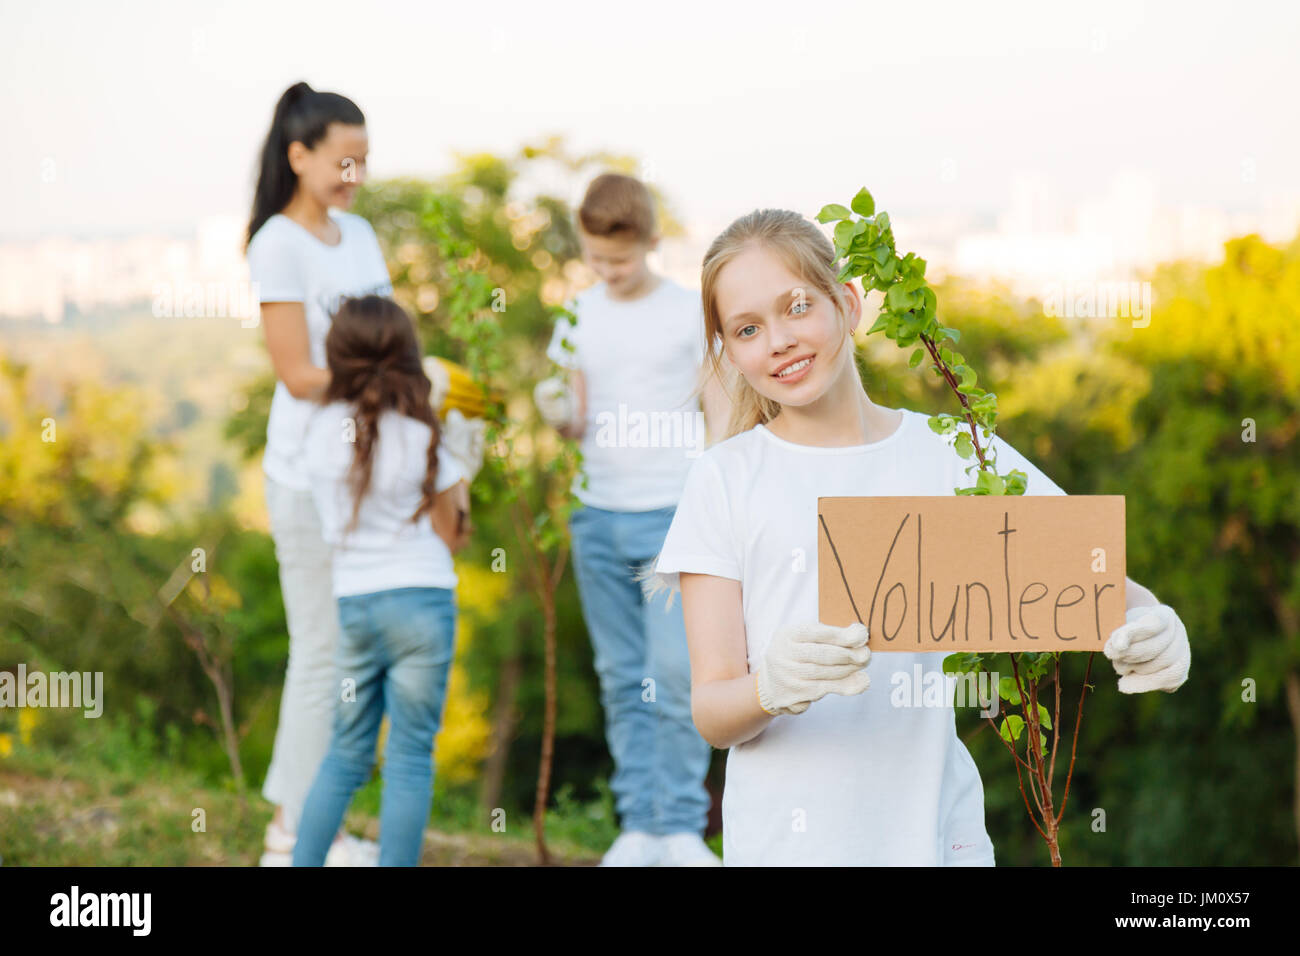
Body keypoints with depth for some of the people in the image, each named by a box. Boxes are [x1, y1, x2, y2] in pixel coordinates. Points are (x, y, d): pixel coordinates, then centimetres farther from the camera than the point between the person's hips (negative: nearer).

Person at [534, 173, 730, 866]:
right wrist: (557, 413, -10)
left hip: (674, 516, -4)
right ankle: (640, 827, 11)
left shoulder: (691, 315, 0)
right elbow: (581, 422, 14)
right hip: (600, 518, 4)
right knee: (623, 680, 5)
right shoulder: (579, 317, 9)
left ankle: (682, 829, 0)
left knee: (675, 673, -10)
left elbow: (719, 420, 3)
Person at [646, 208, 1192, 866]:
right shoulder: (725, 480, -1)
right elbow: (712, 713, -5)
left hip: (938, 834, 1)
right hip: (785, 843, -1)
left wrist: (1151, 626, -24)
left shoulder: (957, 453, 3)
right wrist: (770, 687, -27)